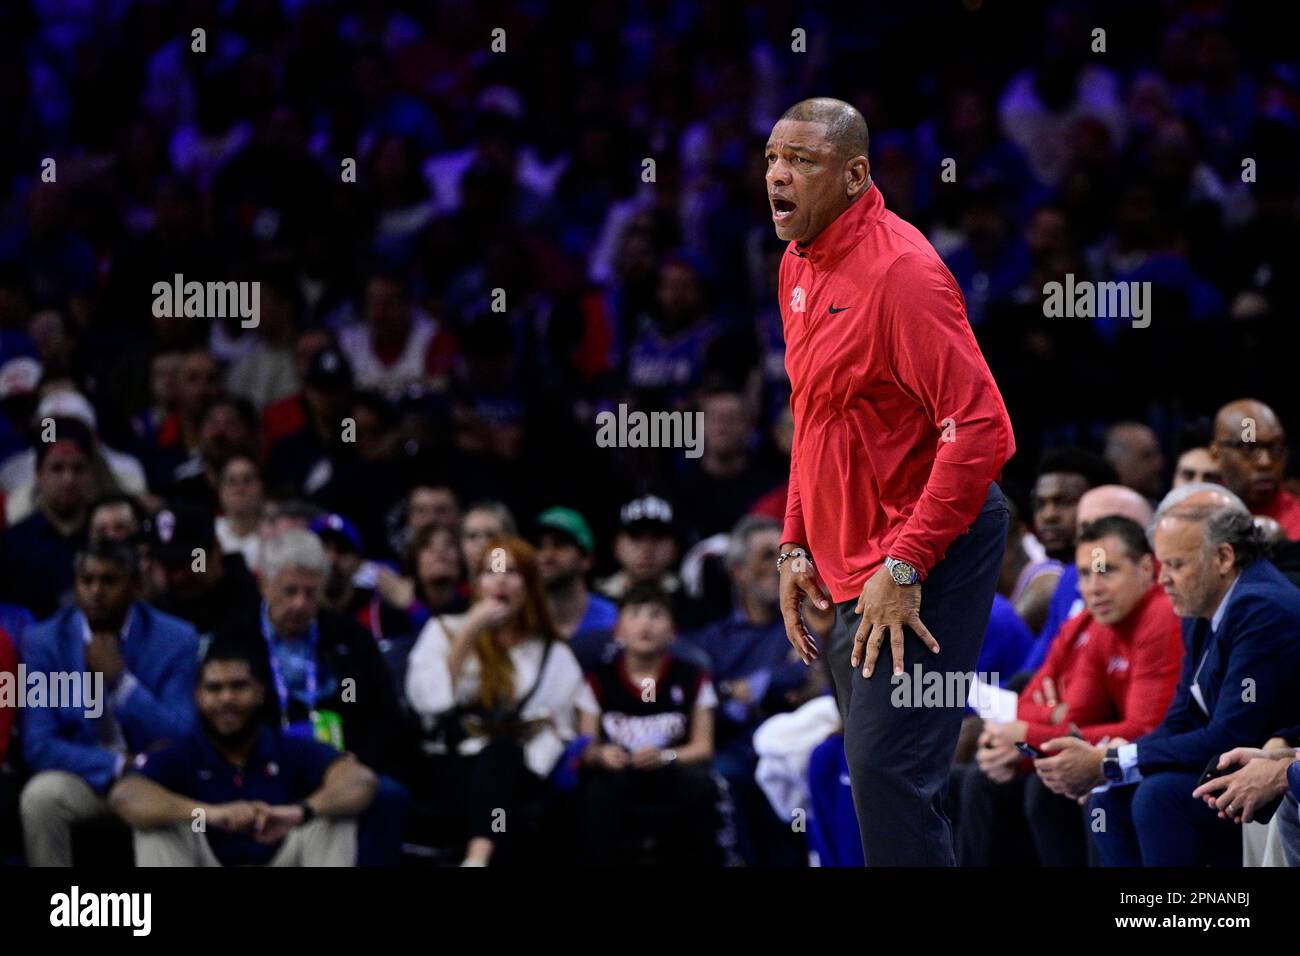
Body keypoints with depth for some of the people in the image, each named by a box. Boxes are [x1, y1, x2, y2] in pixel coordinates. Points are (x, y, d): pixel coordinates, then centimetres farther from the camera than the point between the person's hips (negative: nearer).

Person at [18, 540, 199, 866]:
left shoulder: (176, 640, -7)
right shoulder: (45, 642, -4)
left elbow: (181, 744, -12)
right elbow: (39, 746, -9)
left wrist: (120, 679, -23)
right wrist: (119, 765, -21)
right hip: (84, 775, 1)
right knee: (40, 796, -32)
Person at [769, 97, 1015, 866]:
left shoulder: (900, 270, -18)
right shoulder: (800, 267, 11)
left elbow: (980, 428, -23)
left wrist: (905, 568, -22)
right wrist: (798, 545, 14)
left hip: (923, 566, -10)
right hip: (847, 565, 10)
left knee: (889, 772, -15)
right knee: (875, 774, 14)